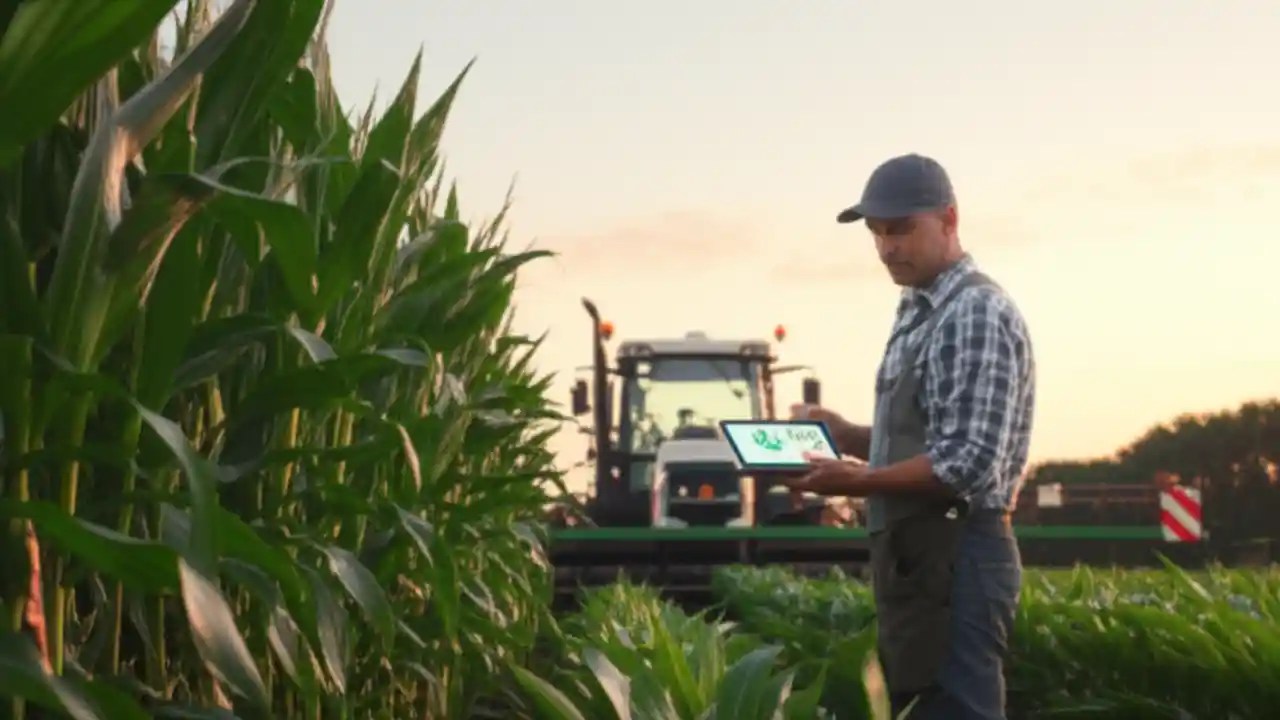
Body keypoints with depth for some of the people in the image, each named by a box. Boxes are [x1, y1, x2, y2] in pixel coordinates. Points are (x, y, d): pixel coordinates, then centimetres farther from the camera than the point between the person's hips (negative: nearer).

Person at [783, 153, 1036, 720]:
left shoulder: (977, 315, -14)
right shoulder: (918, 313, 18)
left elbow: (968, 466, -21)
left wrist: (856, 482, -18)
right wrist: (842, 434, 8)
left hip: (952, 557, -10)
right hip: (917, 554, 10)